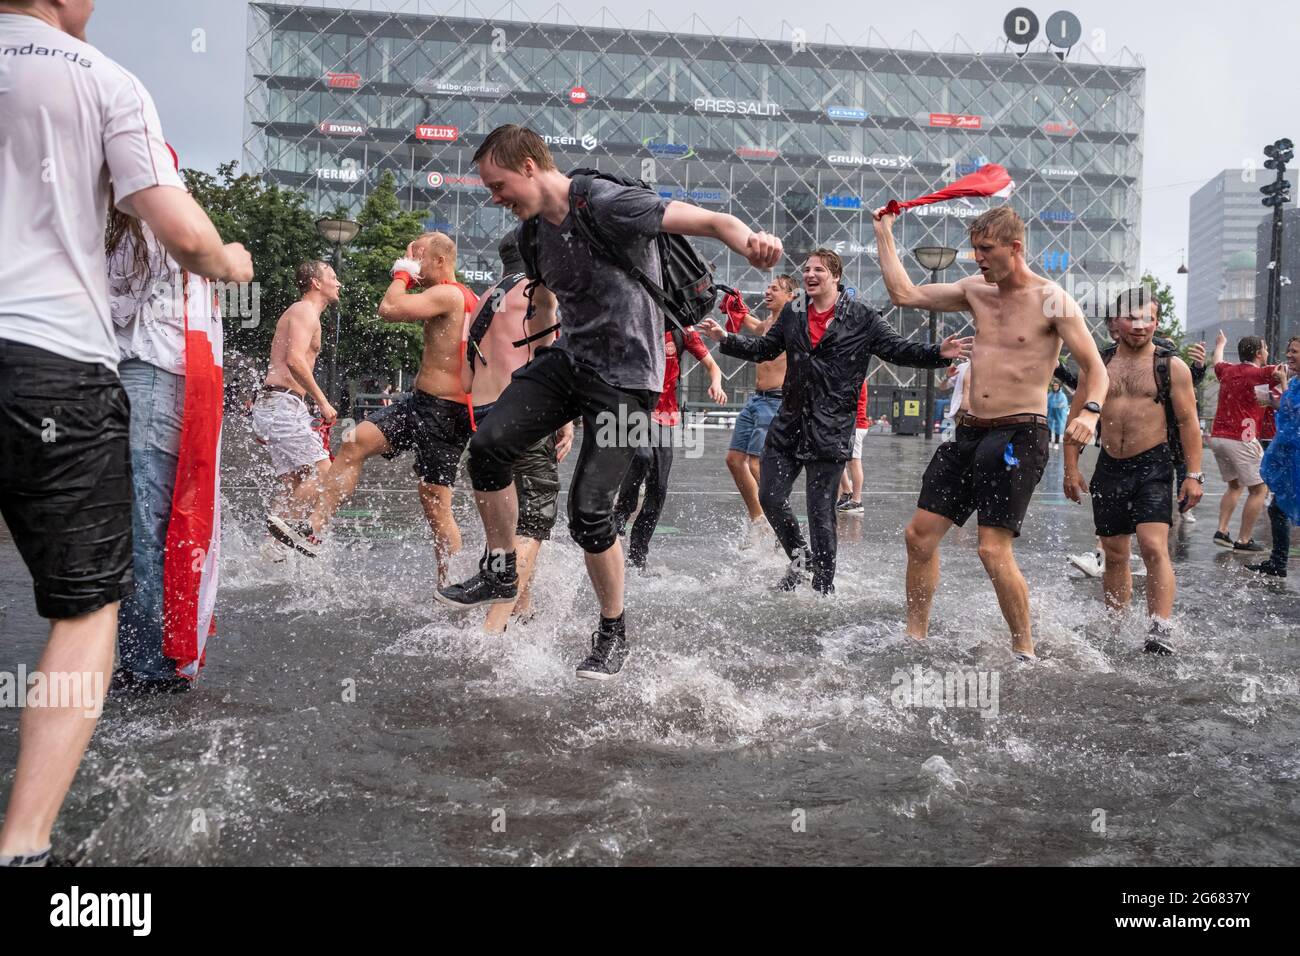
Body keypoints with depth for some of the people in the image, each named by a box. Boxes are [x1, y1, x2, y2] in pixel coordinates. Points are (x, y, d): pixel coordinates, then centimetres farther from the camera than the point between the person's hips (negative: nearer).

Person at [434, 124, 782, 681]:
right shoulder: (535, 233, 8)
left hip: (626, 376, -7)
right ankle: (501, 575, 11)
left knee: (588, 511, -11)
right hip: (568, 358, 7)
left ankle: (614, 633, 12)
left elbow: (710, 221, -24)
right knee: (488, 445, -10)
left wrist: (750, 242, -46)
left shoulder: (607, 205, -17)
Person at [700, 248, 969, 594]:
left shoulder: (863, 319, -3)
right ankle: (800, 558, 30)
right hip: (788, 426, 5)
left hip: (830, 432, -5)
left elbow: (901, 350, -4)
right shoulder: (792, 313, 10)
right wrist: (725, 339, 9)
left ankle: (824, 588, 15)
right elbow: (764, 349, 20)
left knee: (821, 512, -2)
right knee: (770, 497, 4)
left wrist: (939, 353, -20)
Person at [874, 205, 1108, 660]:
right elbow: (905, 294, 13)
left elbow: (1095, 369, -7)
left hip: (1018, 435, -7)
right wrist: (884, 232, 16)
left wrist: (1090, 411, -26)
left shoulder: (1052, 301, -7)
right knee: (920, 533, 4)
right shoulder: (976, 290, 11)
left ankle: (1024, 650, 5)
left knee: (994, 549, -13)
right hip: (968, 431, 7)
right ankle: (914, 636, 17)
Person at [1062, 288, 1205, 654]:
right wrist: (1071, 469, 5)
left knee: (1154, 546, -18)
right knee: (1115, 555, 10)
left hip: (1153, 467, -3)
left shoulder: (1172, 367, 1)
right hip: (1109, 468, 4)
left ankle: (1162, 630, -19)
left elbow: (1188, 422, -1)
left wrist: (1194, 475, -8)